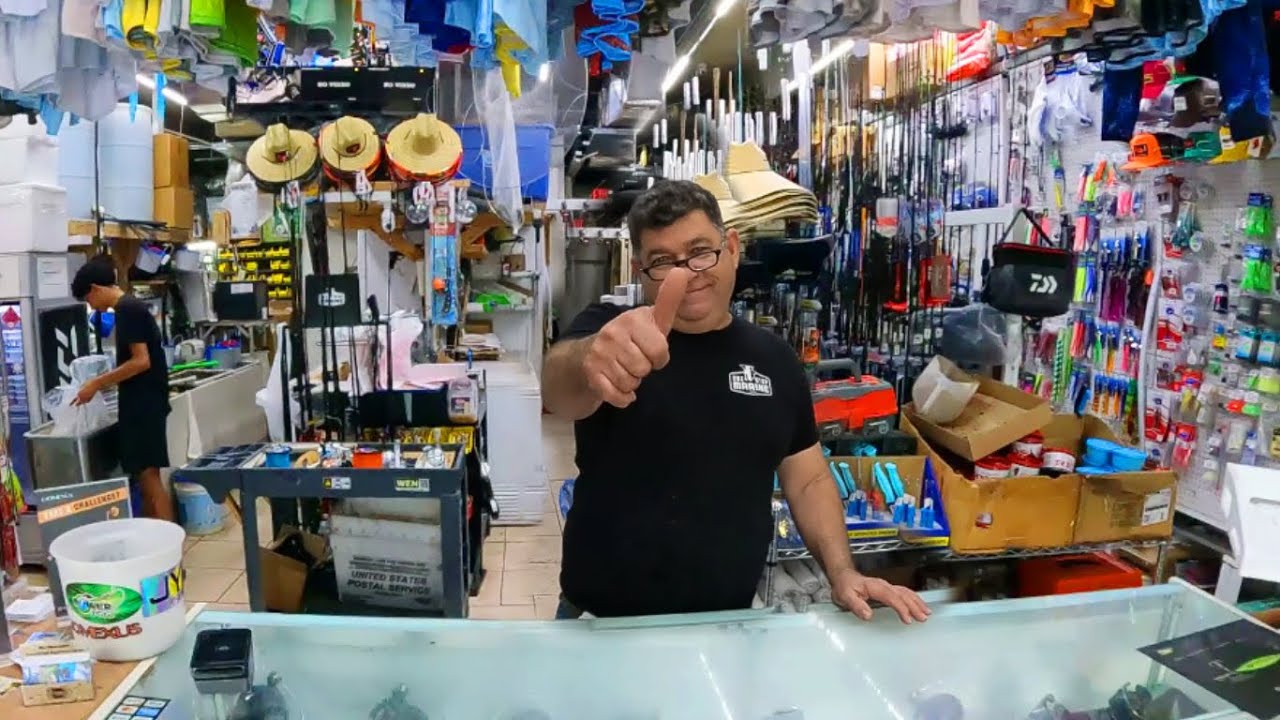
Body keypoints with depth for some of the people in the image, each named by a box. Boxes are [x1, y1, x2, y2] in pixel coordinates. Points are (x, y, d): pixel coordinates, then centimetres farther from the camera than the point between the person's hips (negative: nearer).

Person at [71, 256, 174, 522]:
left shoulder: (127, 309, -14)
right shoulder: (131, 307, 16)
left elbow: (141, 361, -20)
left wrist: (97, 383, -14)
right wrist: (105, 382, 16)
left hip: (144, 403, -10)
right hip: (142, 401, 10)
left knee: (148, 474, -8)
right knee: (143, 474, 13)